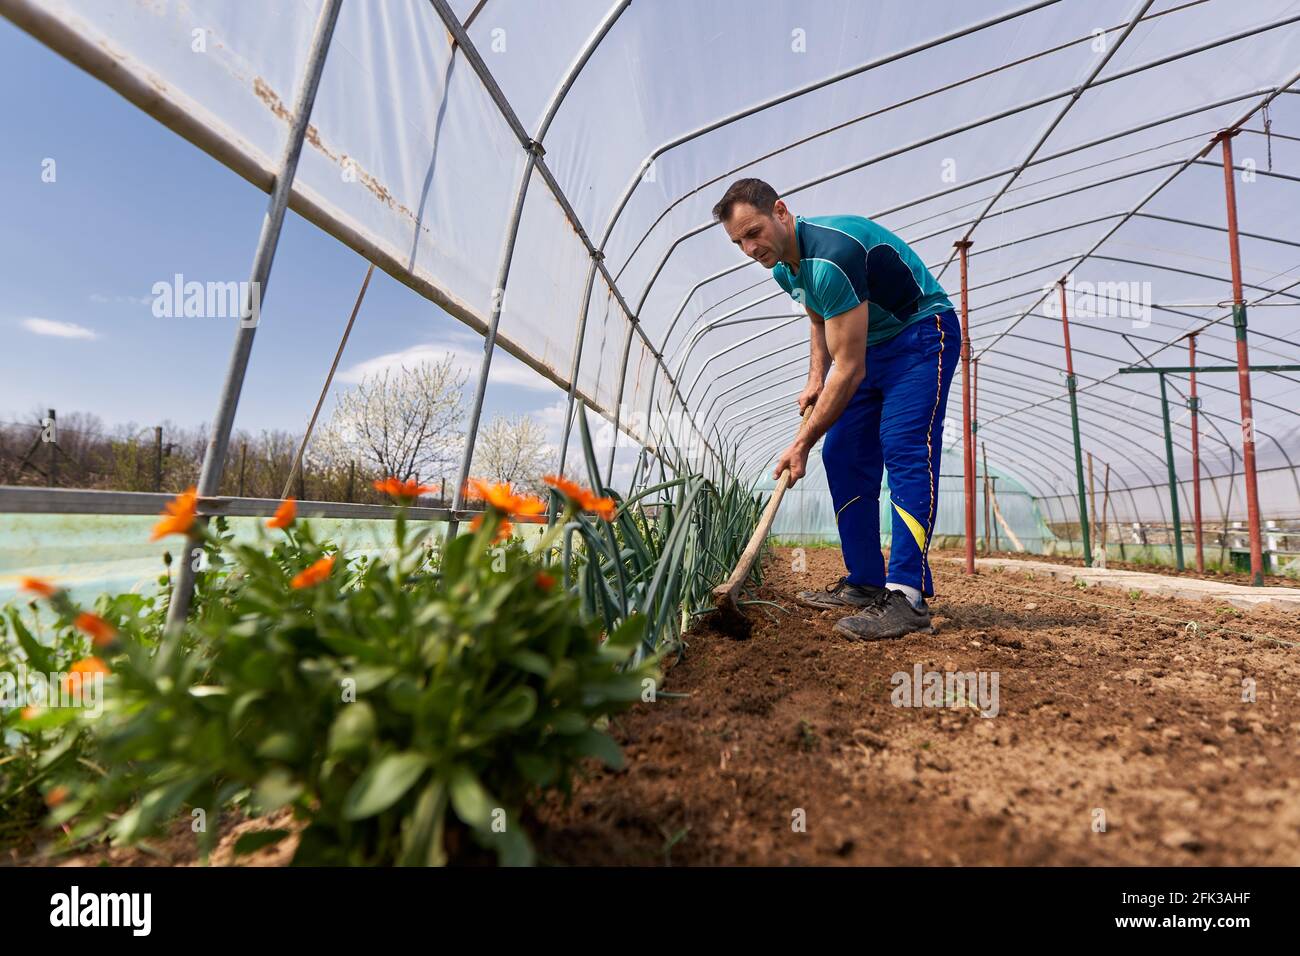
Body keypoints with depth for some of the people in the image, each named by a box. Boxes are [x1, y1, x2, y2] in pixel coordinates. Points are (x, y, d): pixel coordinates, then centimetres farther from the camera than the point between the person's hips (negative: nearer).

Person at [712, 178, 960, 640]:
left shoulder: (830, 256, -30)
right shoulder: (783, 267, 0)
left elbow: (848, 370, -30)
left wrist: (802, 442, -25)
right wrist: (815, 378, 4)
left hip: (922, 334, -9)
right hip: (870, 346, 9)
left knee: (905, 450, -24)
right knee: (841, 457, 1)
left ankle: (908, 597, -23)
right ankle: (865, 584, 6)